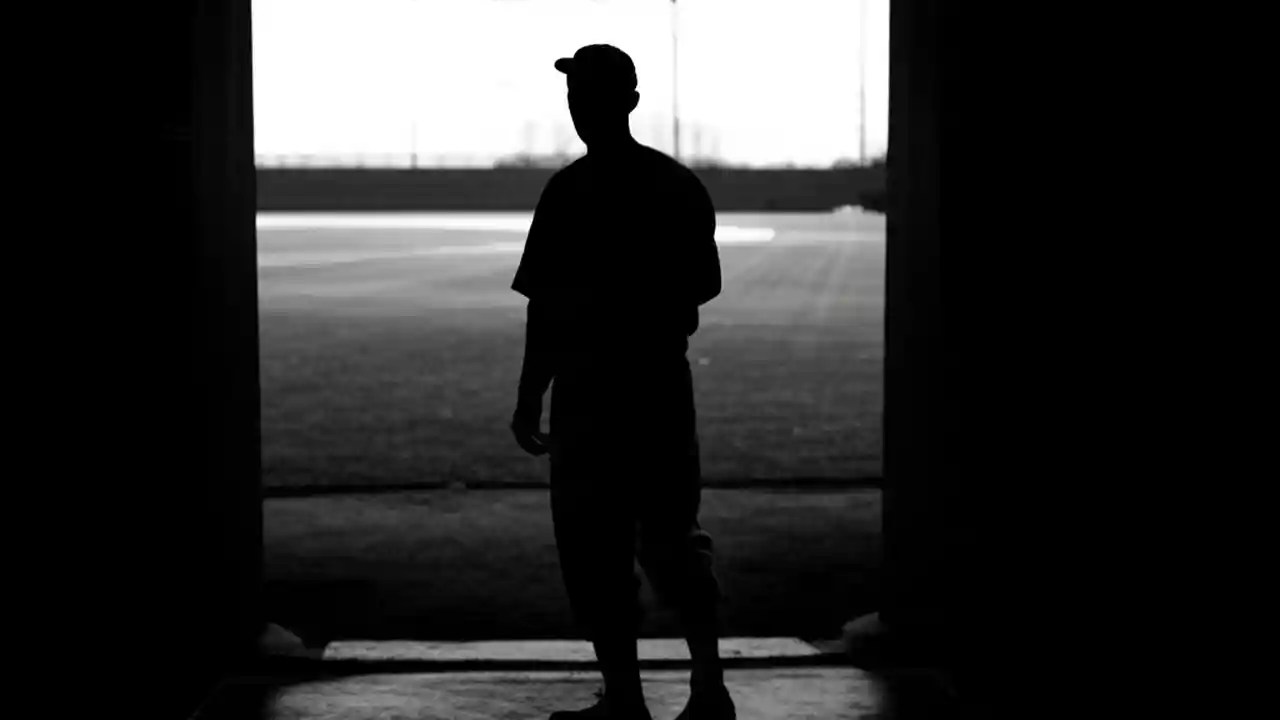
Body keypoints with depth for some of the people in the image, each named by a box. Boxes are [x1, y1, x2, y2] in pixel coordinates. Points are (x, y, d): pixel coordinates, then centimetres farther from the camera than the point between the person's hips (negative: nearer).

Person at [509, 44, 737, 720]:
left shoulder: (569, 191, -12)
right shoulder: (682, 185, 4)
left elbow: (547, 306, -12)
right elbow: (703, 287, 9)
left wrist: (528, 400, -6)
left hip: (590, 393, -5)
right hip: (665, 386, 5)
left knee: (596, 553, 4)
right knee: (674, 538, 16)